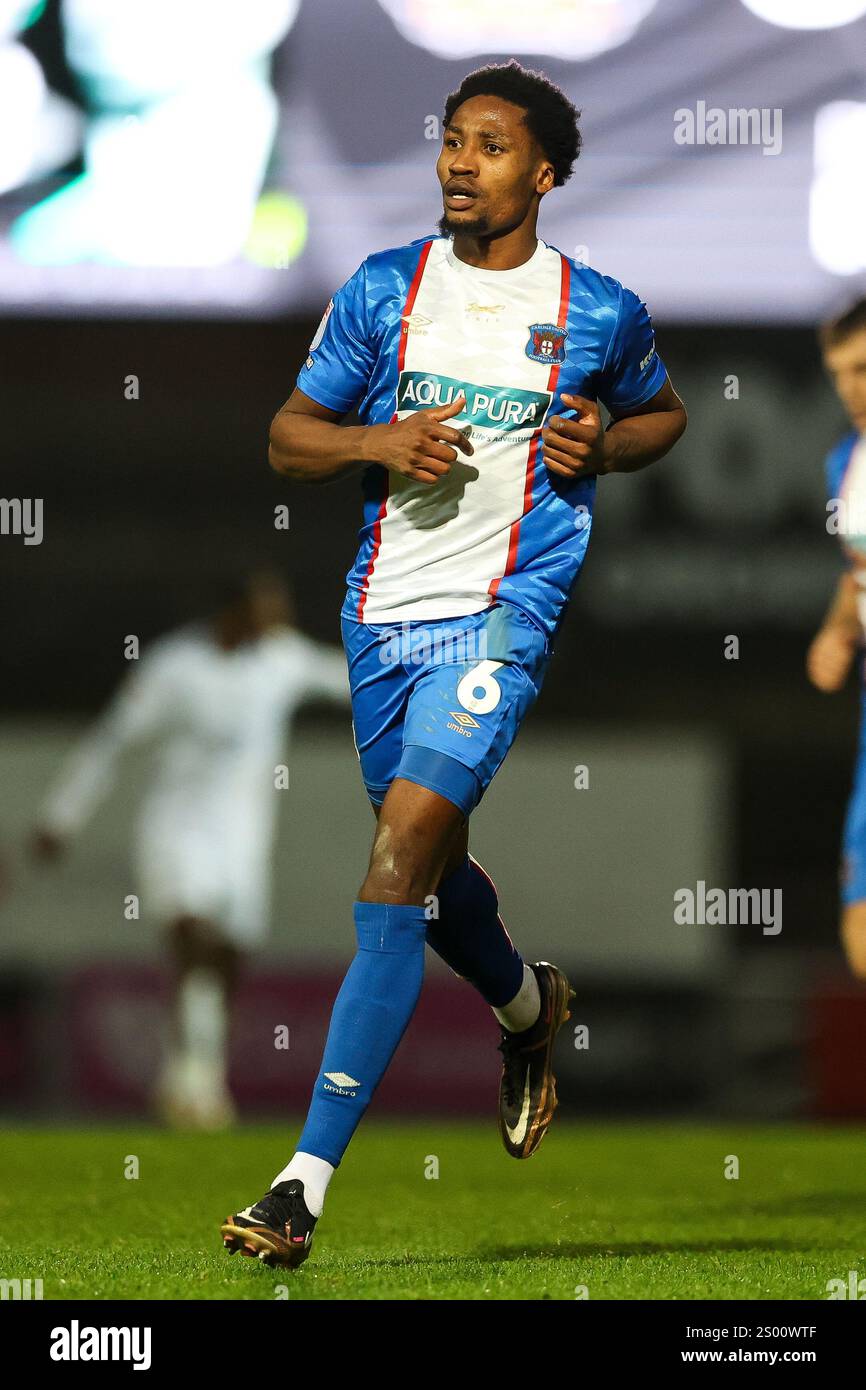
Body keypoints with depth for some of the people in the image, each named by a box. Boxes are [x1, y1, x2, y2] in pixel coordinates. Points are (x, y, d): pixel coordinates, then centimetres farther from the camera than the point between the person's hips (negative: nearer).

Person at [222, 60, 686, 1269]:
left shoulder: (600, 313, 1)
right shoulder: (383, 289, 5)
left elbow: (662, 412, 20)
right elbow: (288, 436, 10)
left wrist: (602, 447, -2)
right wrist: (380, 442, -11)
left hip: (505, 611, -4)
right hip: (384, 611, 5)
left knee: (403, 848, -20)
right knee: (428, 872, 18)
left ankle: (306, 1182, -22)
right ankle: (529, 1007, 55)